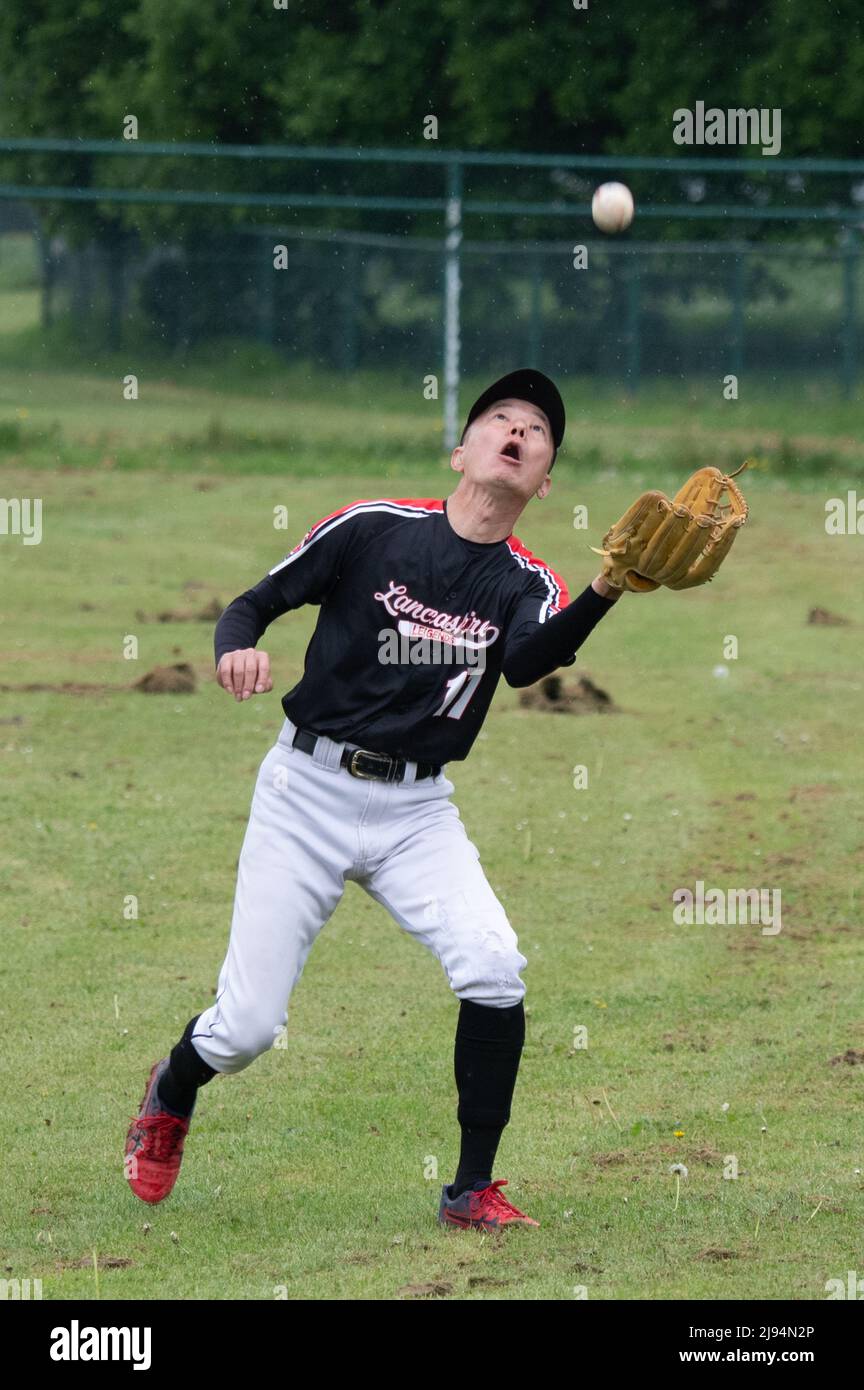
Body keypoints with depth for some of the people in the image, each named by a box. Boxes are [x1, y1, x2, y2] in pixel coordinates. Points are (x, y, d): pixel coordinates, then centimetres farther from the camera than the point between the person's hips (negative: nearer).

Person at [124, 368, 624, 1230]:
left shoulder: (528, 586, -1)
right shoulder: (376, 528, -6)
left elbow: (527, 662, -24)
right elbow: (254, 603, 1)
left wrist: (606, 593, -43)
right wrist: (236, 650, -23)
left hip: (416, 811, 2)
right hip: (309, 790, -2)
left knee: (493, 966, -23)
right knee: (248, 1025, -5)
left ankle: (471, 1190, -10)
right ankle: (172, 1094, 32)